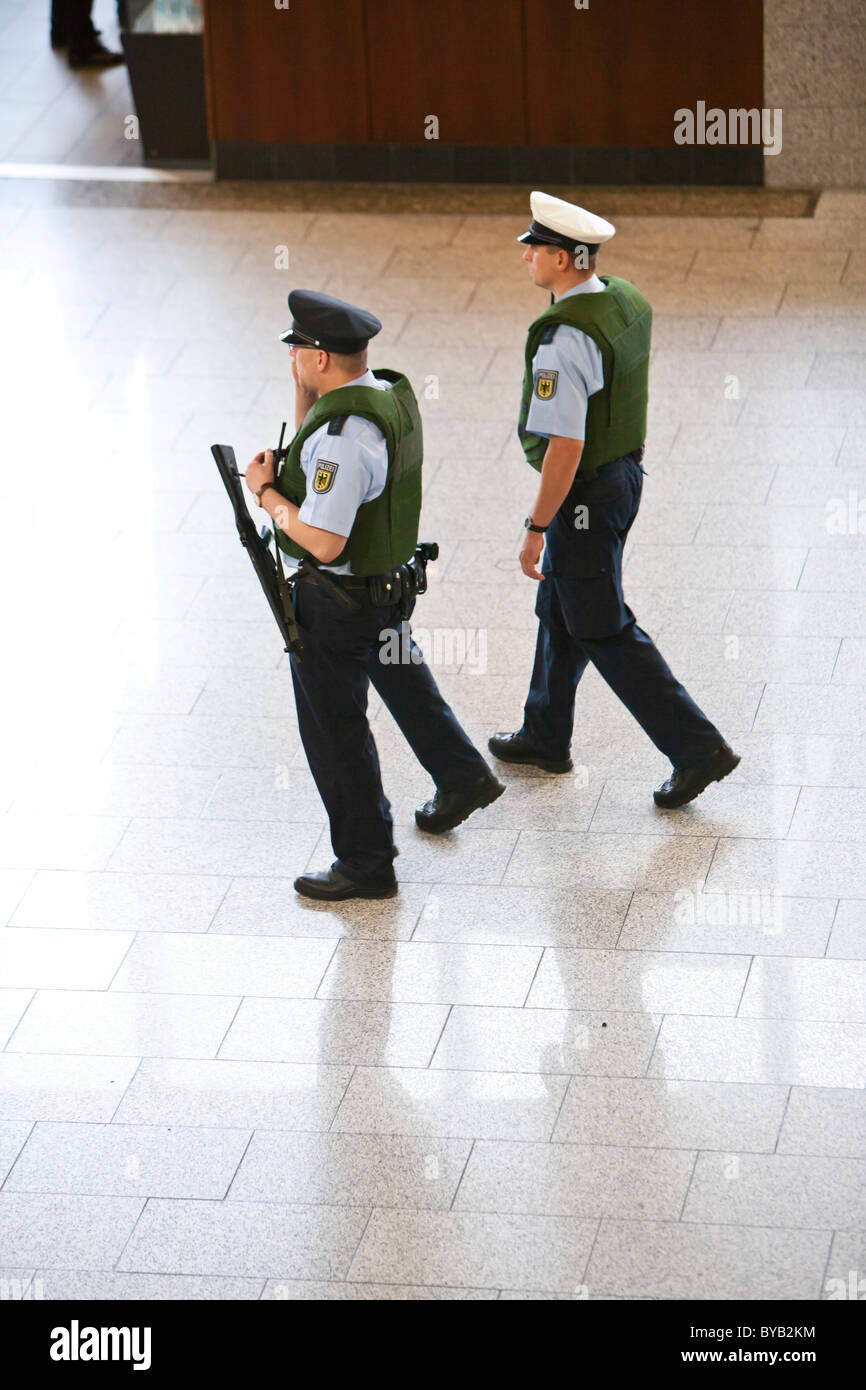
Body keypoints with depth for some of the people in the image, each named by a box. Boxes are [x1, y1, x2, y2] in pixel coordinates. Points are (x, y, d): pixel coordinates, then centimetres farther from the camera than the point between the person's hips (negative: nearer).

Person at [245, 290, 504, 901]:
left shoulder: (342, 434, -32)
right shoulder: (393, 394, -3)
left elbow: (323, 542, -31)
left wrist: (268, 493, -18)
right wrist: (305, 388, 0)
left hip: (337, 602, -10)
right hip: (391, 579, 10)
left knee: (334, 730, 6)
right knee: (399, 673, 35)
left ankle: (366, 863, 17)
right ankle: (462, 776, 52)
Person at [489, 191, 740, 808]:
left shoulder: (564, 340, -29)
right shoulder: (627, 301, 0)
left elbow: (566, 446, -29)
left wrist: (536, 529, -21)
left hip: (583, 493, -9)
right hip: (624, 471, 9)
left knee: (603, 631, 2)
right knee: (558, 610, 23)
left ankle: (697, 748, 2)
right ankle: (546, 736, 38)